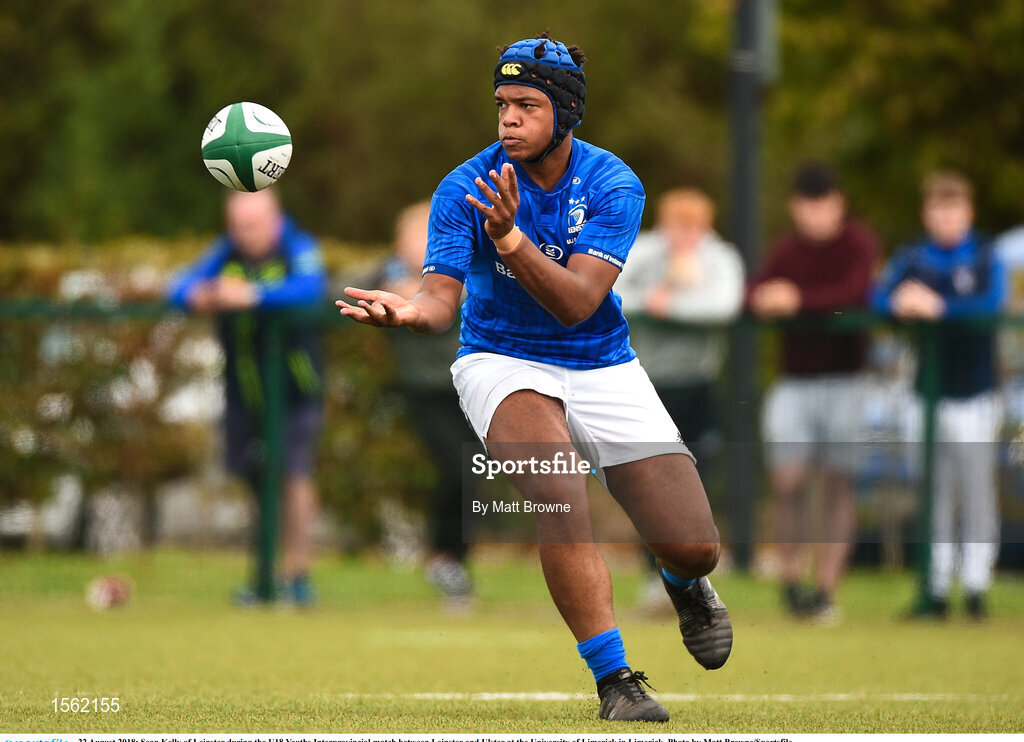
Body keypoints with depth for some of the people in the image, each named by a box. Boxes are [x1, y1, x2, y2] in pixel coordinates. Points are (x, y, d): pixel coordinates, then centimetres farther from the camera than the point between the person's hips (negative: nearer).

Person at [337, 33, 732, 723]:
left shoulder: (613, 185, -12)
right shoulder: (466, 188, -10)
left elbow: (577, 302, -24)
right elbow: (444, 297, -16)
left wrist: (511, 238, -39)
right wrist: (412, 310, -40)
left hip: (602, 367, 1)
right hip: (504, 363, -1)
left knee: (695, 546, -8)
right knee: (558, 490, -34)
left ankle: (684, 585, 33)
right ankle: (616, 680, -28)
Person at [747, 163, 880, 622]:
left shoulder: (858, 243, -1)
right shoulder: (787, 249, 9)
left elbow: (852, 292, -18)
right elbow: (754, 295, -2)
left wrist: (799, 300, -26)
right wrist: (763, 301, -25)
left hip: (845, 380, -2)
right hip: (794, 381, 2)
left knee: (838, 482, -2)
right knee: (787, 480, -8)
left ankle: (826, 588, 1)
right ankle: (791, 580, 4)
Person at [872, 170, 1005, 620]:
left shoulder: (986, 257, 0)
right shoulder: (911, 258, 9)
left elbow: (992, 304, -15)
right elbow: (878, 299, -1)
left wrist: (938, 307, -25)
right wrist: (899, 303, -24)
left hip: (975, 393, -3)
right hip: (928, 390, 3)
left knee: (977, 490, -4)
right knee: (935, 494, 5)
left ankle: (977, 585, -1)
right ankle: (937, 588, 8)